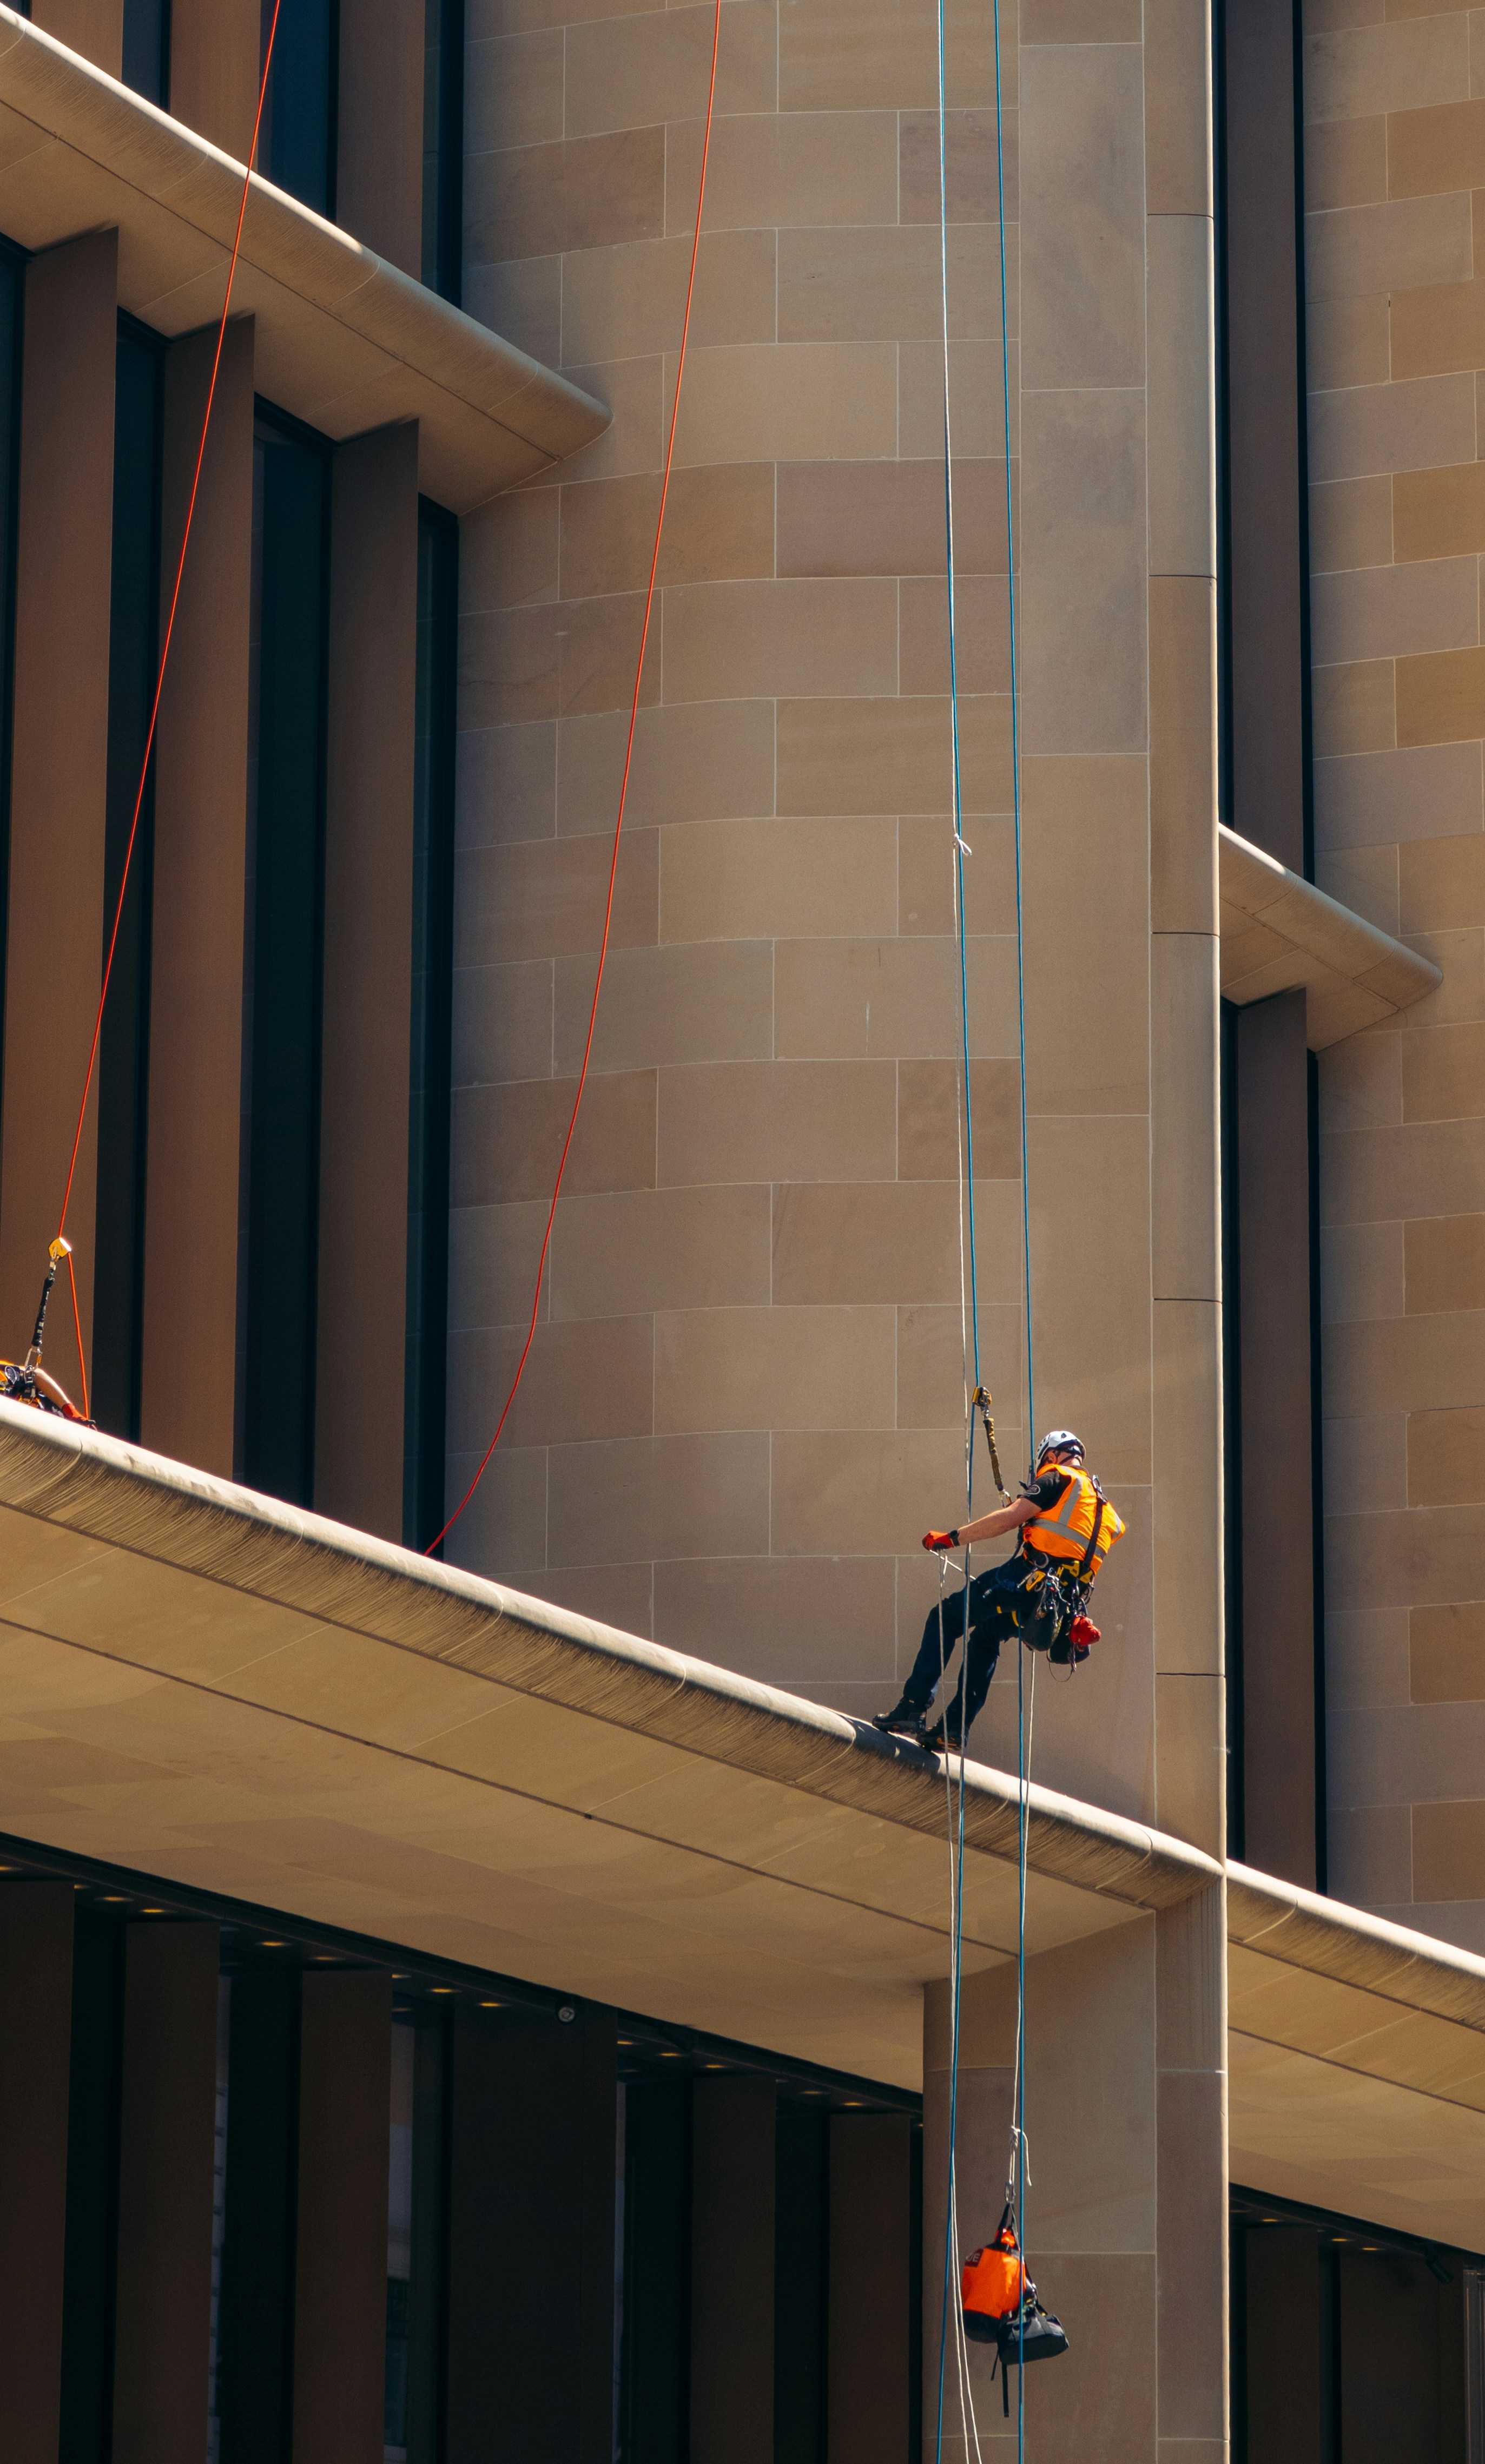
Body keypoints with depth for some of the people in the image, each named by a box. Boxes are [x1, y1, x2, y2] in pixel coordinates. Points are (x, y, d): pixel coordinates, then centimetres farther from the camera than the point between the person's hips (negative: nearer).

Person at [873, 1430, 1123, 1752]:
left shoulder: (1058, 1479, 1)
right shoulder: (1102, 1503, 26)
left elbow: (1010, 1517, -8)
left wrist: (952, 1538, -4)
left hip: (1028, 1581, -8)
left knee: (945, 1618, 3)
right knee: (986, 1635, 28)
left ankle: (913, 1710, -7)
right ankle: (954, 1731, 19)